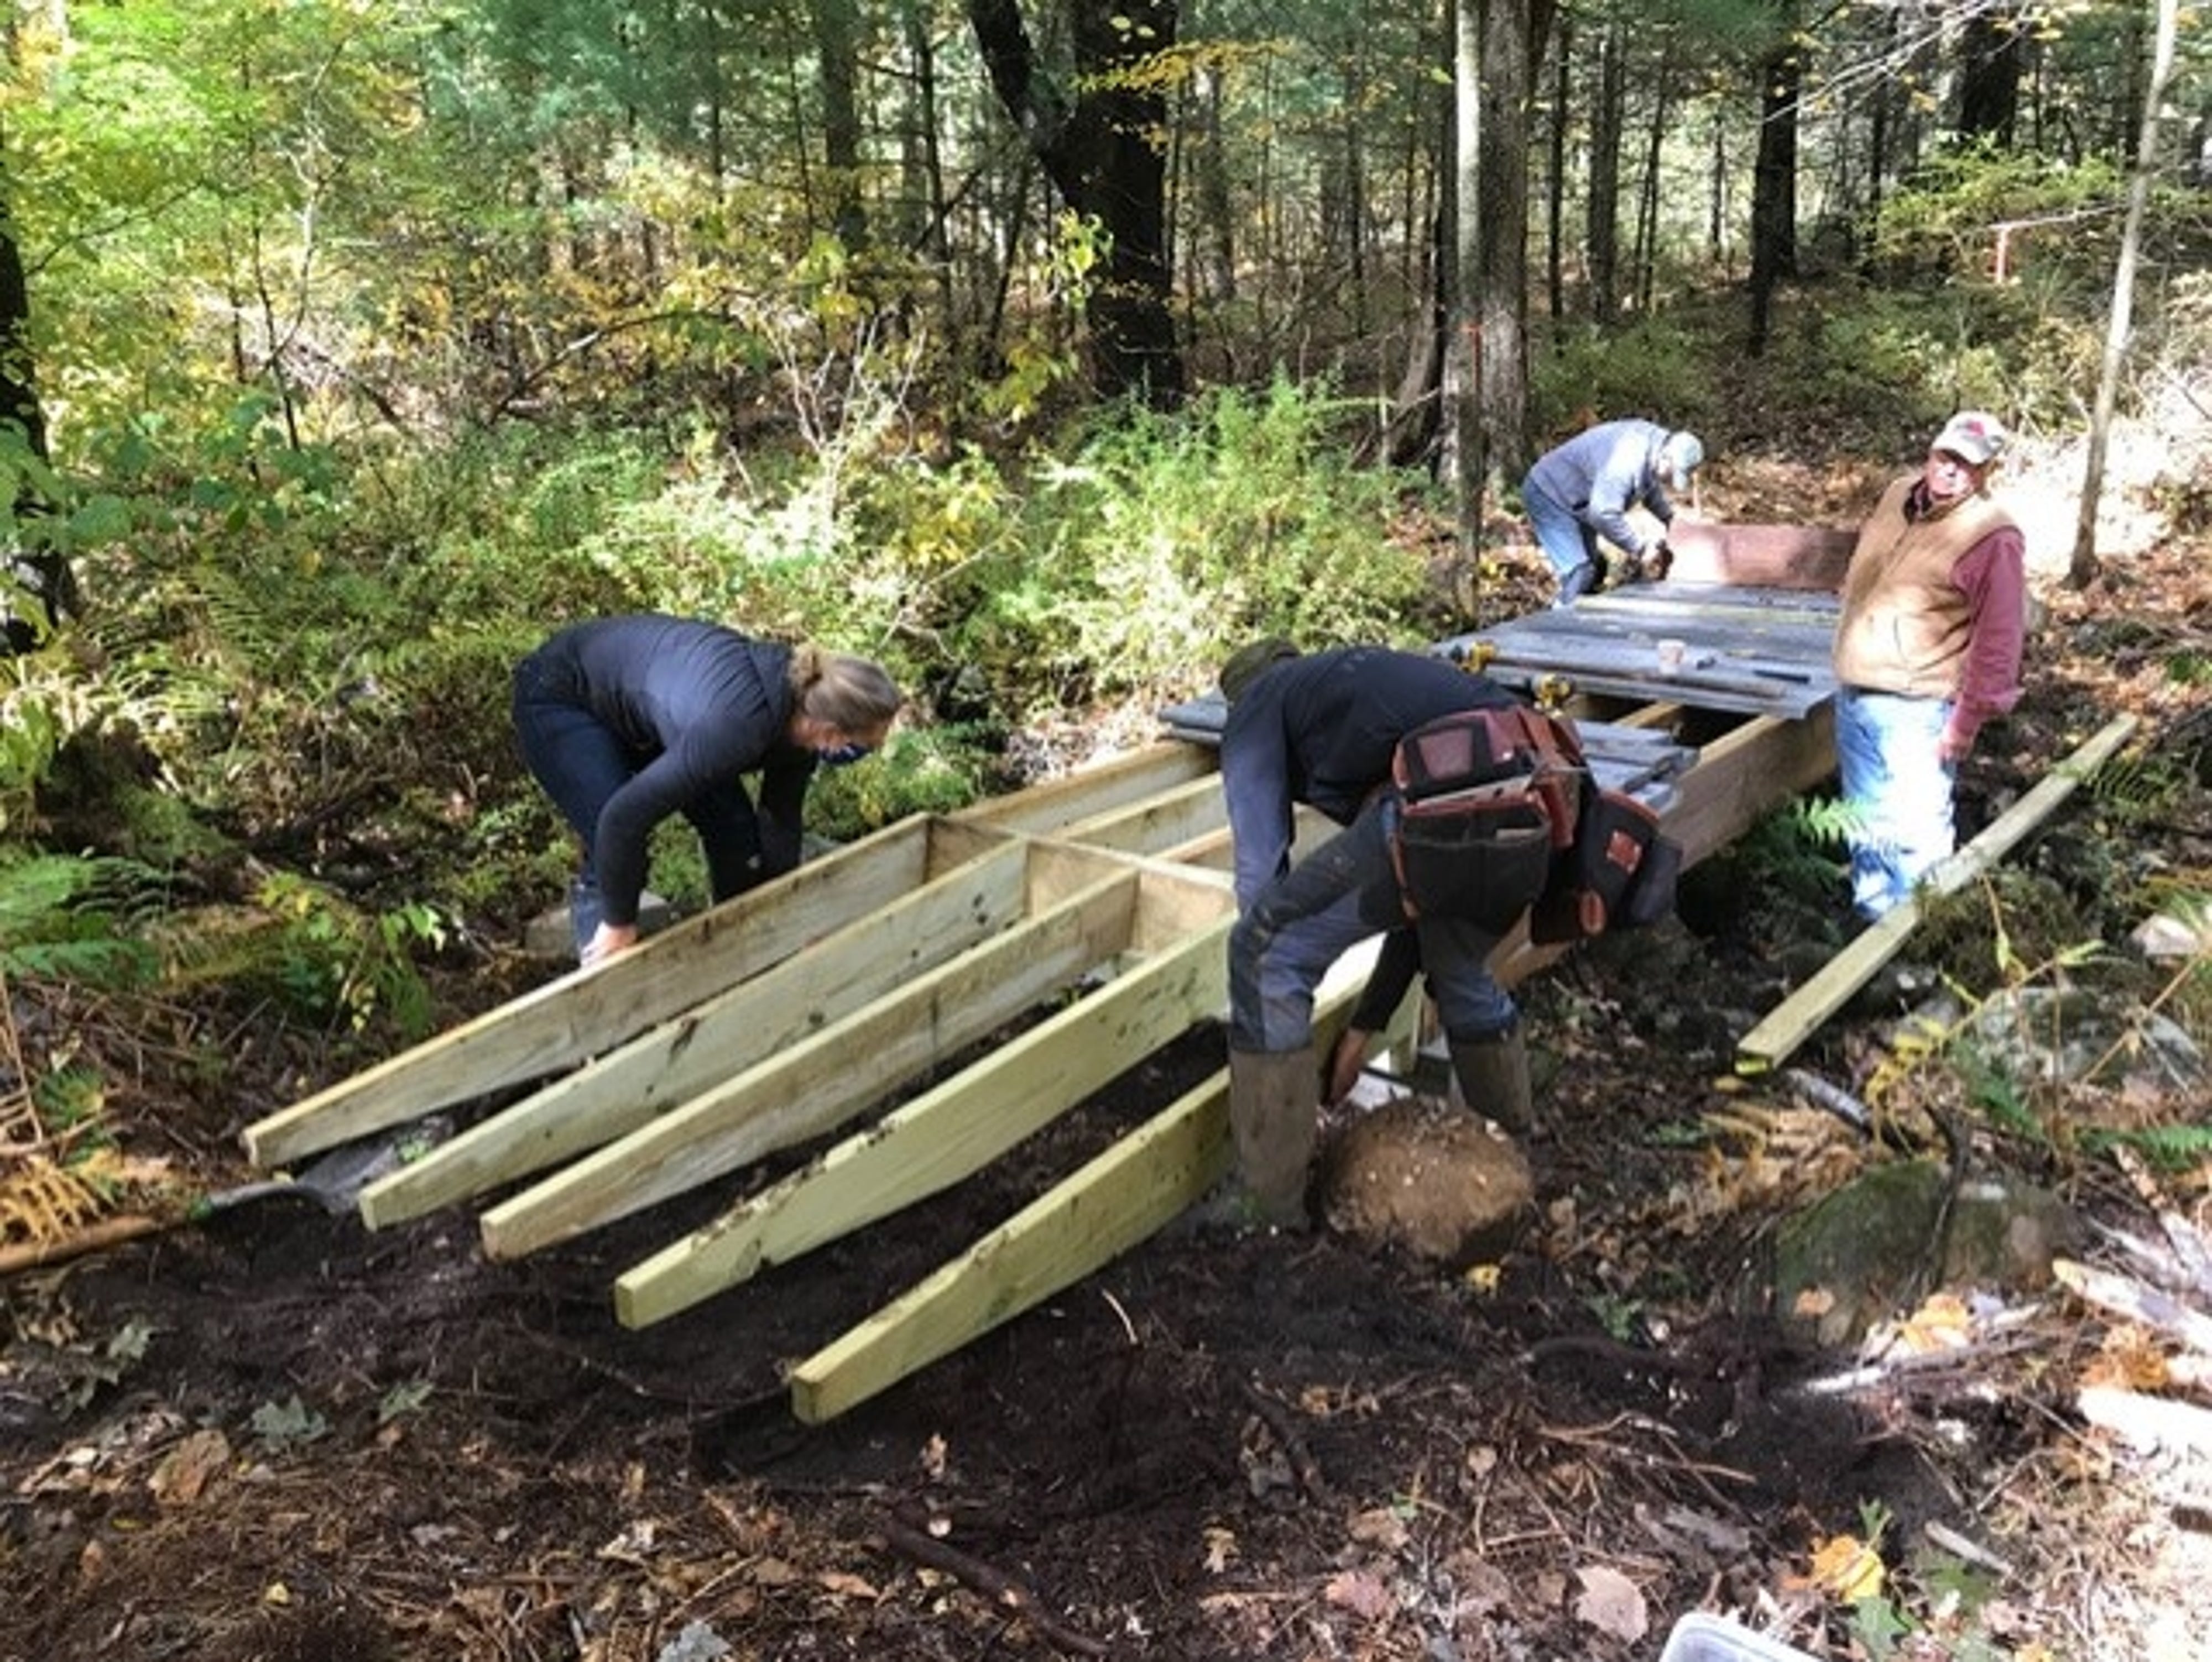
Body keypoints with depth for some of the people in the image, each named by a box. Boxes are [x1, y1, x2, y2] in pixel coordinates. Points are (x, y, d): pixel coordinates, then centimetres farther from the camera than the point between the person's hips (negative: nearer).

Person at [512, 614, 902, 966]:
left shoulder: (801, 709, -16)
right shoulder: (738, 725, -42)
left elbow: (780, 821, 1)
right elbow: (624, 816, -39)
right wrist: (619, 923, -25)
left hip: (639, 696, 7)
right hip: (560, 696, -7)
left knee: (734, 827, -1)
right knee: (617, 850, -20)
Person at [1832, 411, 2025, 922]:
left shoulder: (1992, 537, -14)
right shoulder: (1897, 496, 9)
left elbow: (1998, 643, -15)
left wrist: (1965, 723, -16)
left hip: (1915, 710, -8)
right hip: (1853, 696, 8)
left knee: (1915, 834, -4)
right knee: (1866, 826, 19)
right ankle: (1872, 921, 33)